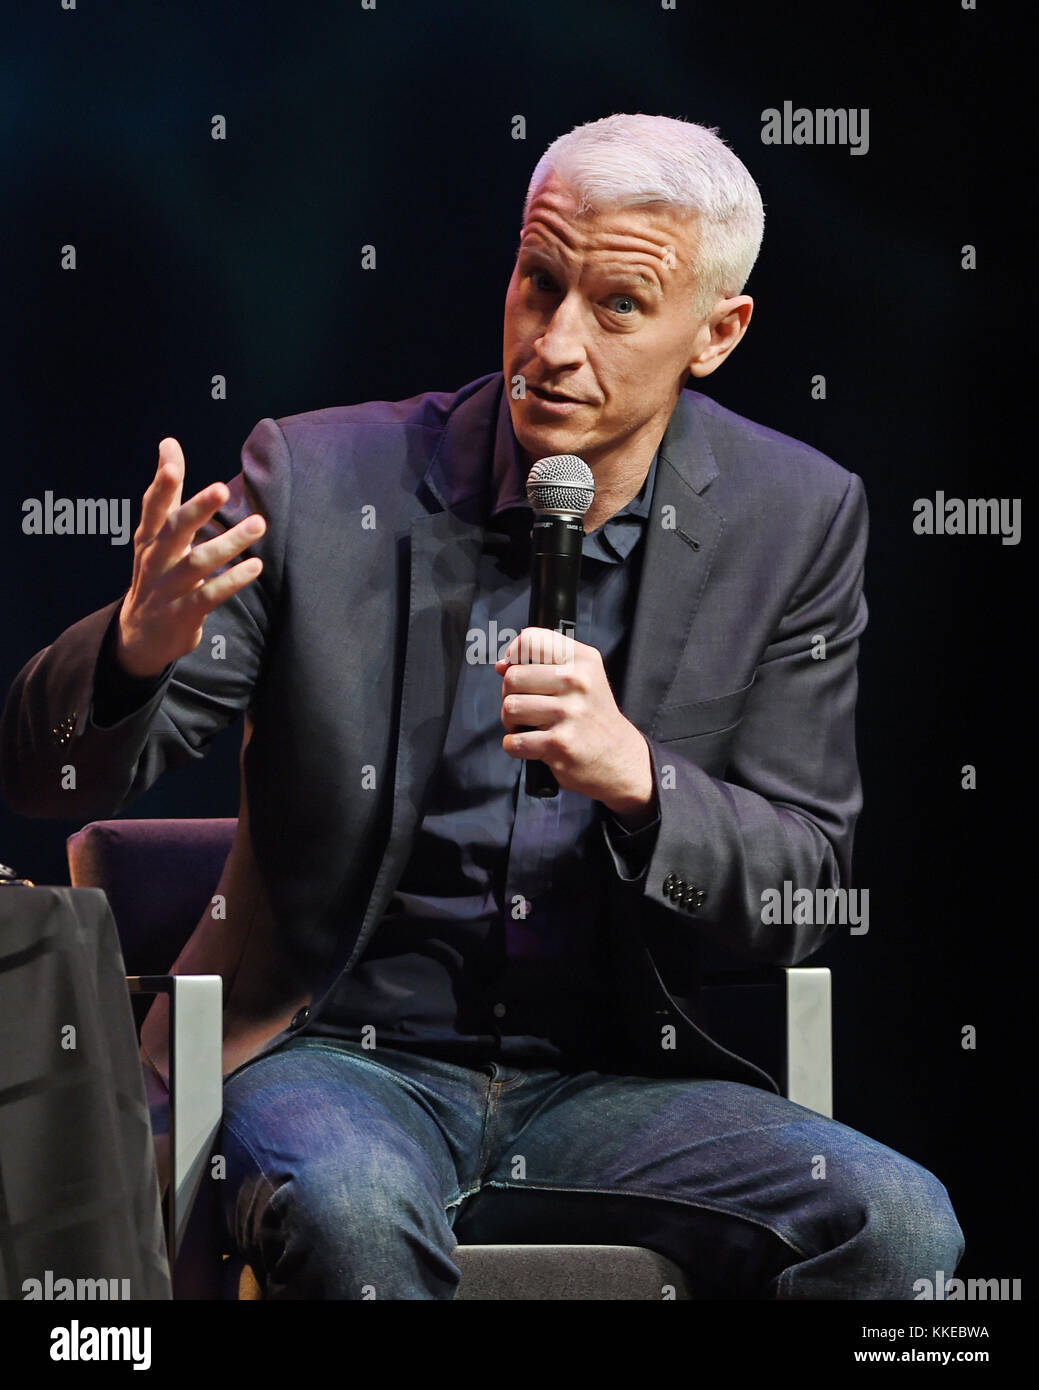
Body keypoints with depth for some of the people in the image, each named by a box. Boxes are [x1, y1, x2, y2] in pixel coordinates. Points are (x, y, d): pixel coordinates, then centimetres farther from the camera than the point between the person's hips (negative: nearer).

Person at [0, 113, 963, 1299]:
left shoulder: (794, 522, -1)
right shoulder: (322, 479, -5)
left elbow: (802, 892, -1)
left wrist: (636, 776, -22)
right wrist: (138, 645, -30)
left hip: (607, 1079, 3)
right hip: (336, 1055, -2)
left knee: (895, 1225, -23)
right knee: (348, 1208, -36)